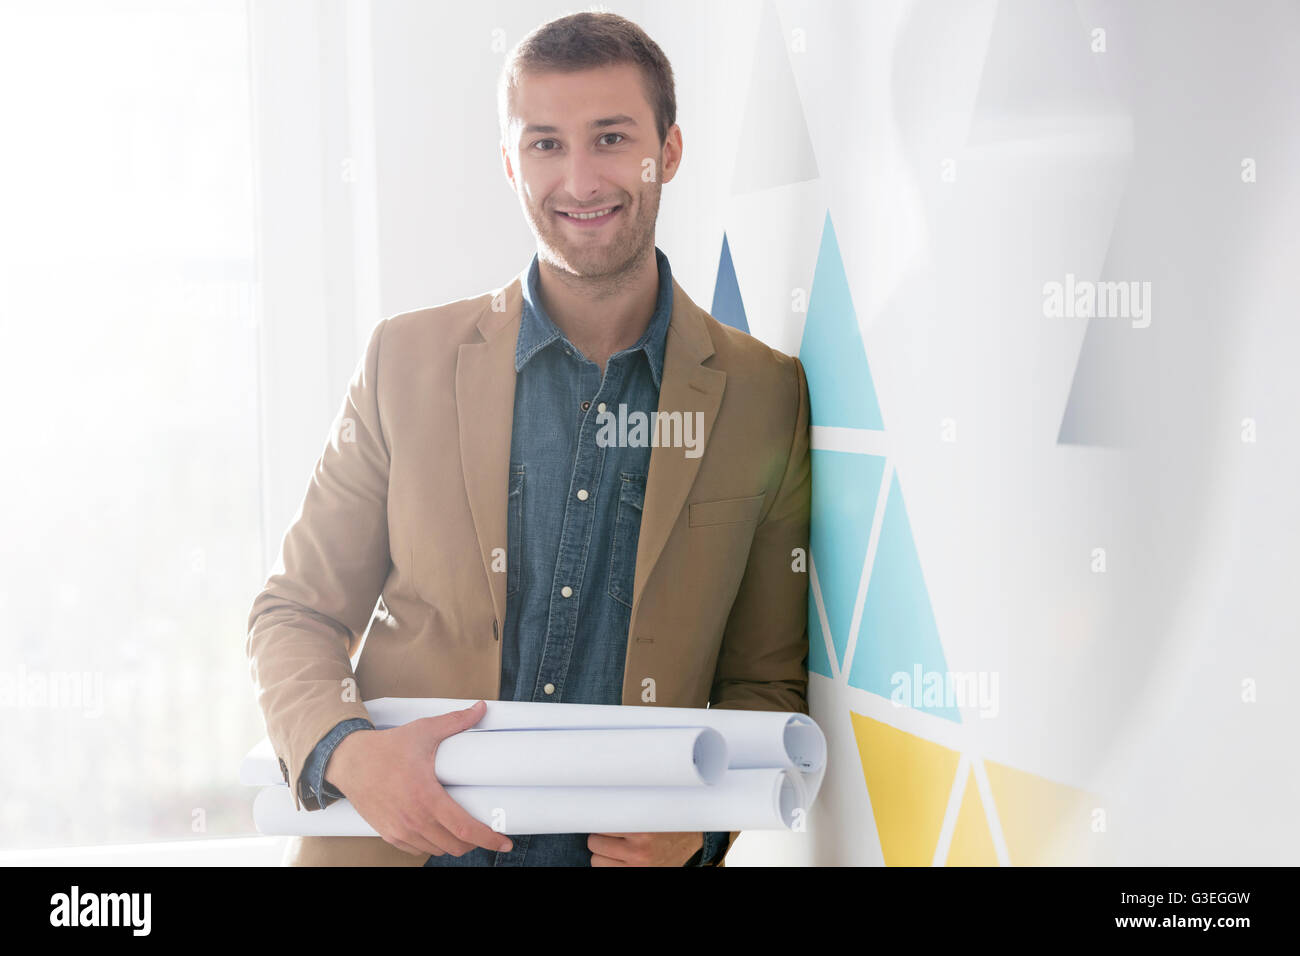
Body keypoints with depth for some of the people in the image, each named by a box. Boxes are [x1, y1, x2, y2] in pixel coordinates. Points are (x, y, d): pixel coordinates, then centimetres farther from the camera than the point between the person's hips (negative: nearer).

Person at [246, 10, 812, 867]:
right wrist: (347, 753, -11)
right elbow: (296, 614, 8)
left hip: (623, 855, -1)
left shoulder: (765, 398, 4)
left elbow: (765, 684, 10)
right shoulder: (407, 361, 5)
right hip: (396, 843, 1)